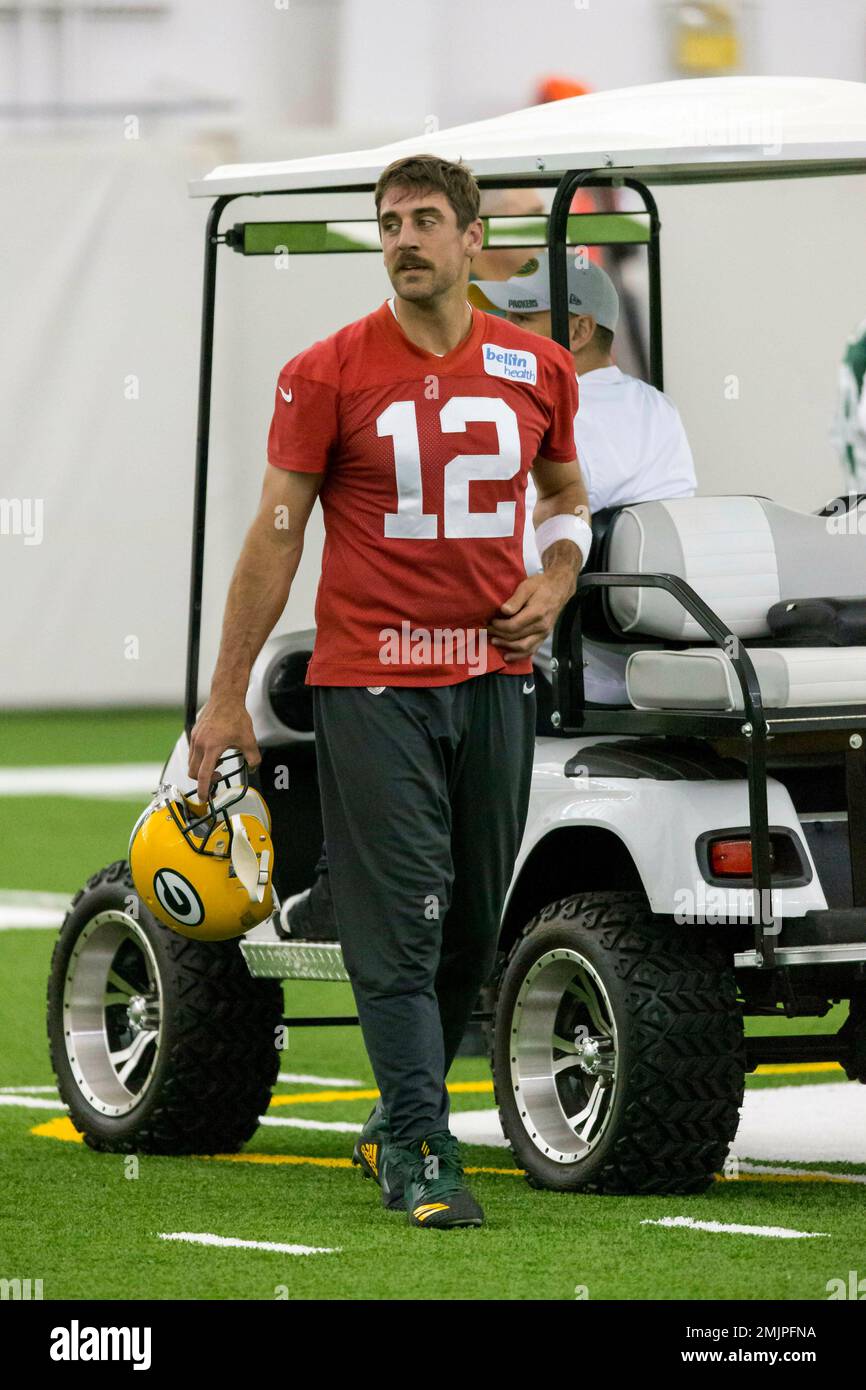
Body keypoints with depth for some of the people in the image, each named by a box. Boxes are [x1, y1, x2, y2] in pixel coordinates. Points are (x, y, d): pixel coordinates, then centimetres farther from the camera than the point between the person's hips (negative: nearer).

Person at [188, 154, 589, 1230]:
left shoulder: (537, 369, 6)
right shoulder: (327, 374, -4)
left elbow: (565, 492, 23)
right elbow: (276, 534, -2)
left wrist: (555, 581, 2)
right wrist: (226, 695, -3)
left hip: (494, 677, 4)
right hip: (371, 684, -4)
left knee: (474, 922, 9)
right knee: (398, 924, -8)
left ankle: (397, 1121, 25)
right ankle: (420, 1153, -5)